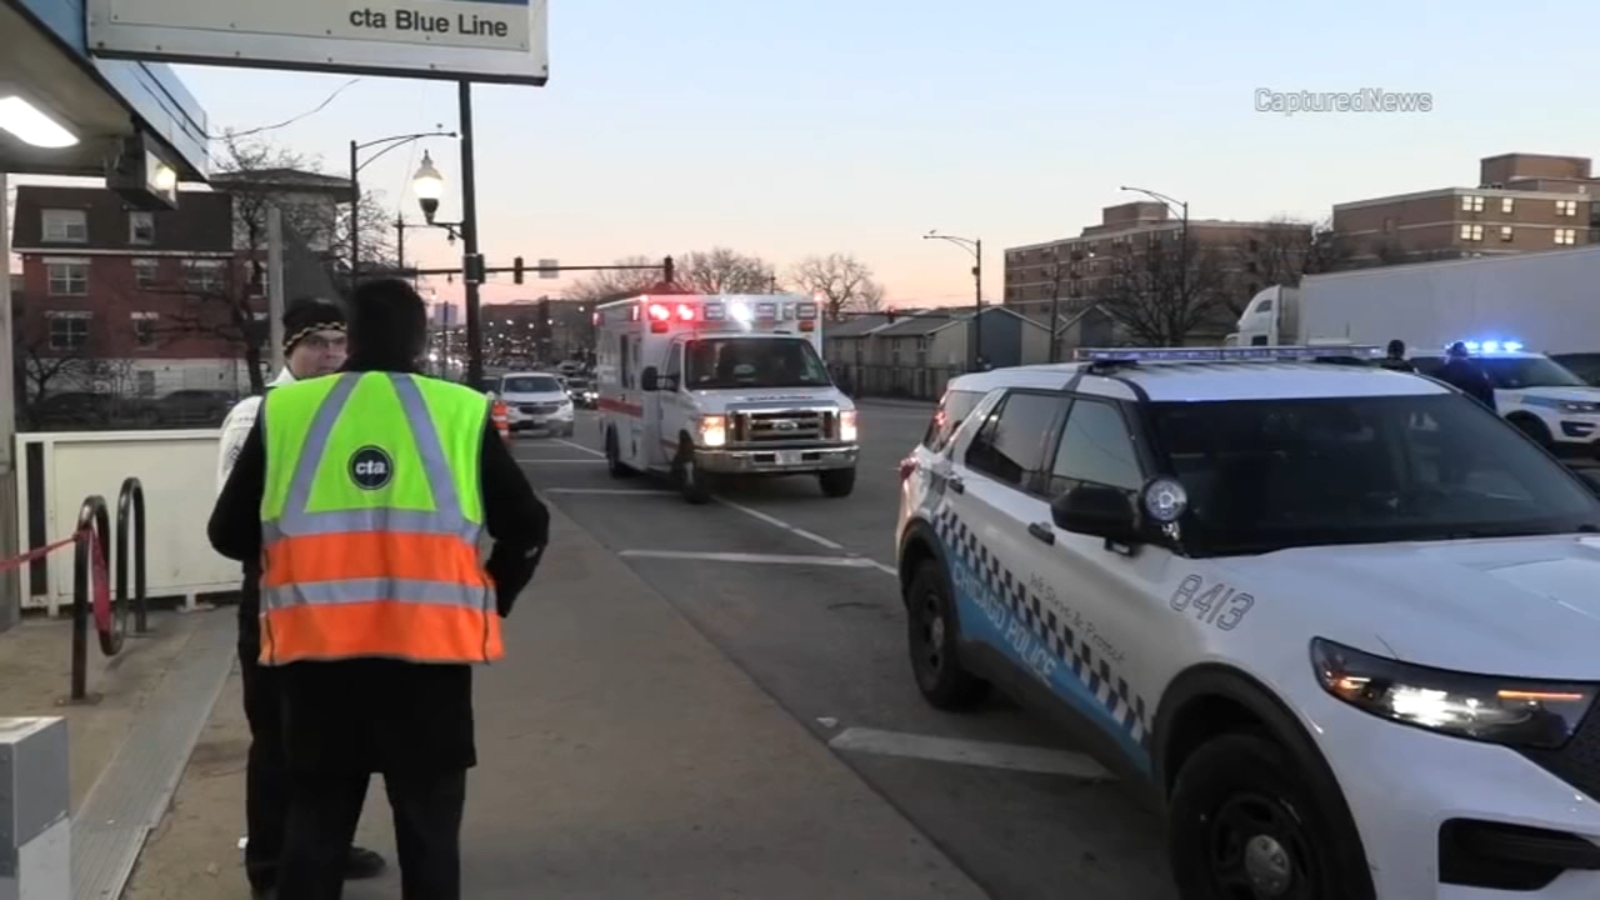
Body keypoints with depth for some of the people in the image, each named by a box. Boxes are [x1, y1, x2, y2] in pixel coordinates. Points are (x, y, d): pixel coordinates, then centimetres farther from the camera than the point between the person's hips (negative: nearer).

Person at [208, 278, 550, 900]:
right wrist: (491, 601, 19)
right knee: (428, 832, 11)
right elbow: (527, 529, 4)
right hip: (430, 650, -1)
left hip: (317, 651, 2)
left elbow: (229, 534, 11)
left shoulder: (284, 412, 4)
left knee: (314, 828, 16)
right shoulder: (460, 413, 1)